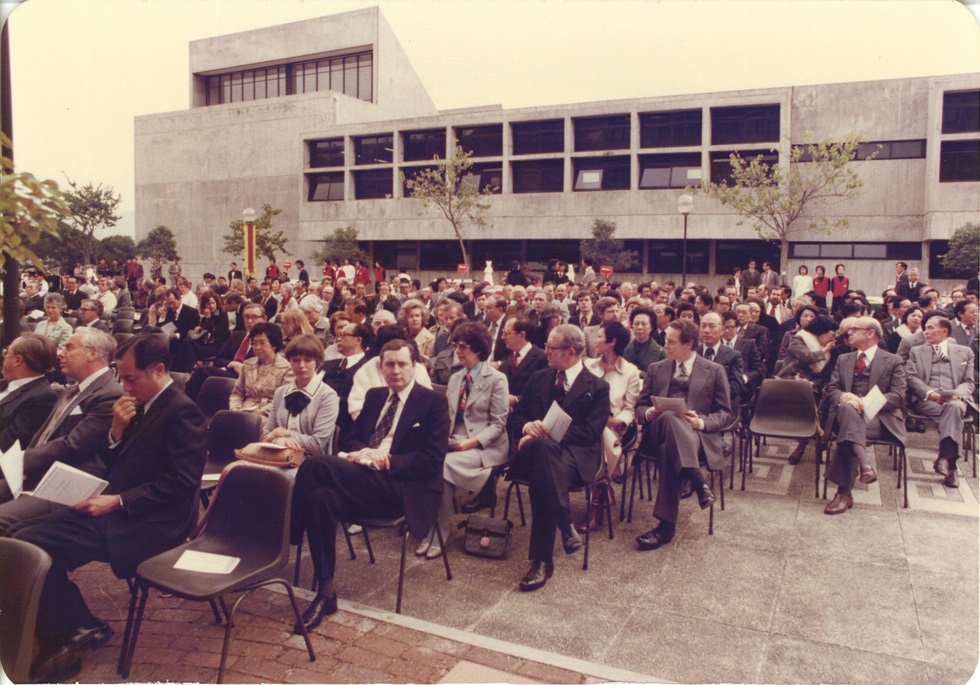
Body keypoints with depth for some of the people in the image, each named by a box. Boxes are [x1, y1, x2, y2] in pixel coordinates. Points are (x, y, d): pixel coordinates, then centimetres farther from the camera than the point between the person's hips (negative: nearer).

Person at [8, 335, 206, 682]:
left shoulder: (182, 411, -15)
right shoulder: (142, 406, 13)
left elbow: (183, 483, -21)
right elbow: (111, 463, 18)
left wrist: (117, 501, -20)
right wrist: (117, 429, -2)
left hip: (145, 522, -10)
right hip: (114, 507, 10)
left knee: (30, 545, -18)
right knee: (21, 534, 3)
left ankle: (64, 643, 1)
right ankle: (81, 627, 9)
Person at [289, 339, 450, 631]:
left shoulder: (434, 402, 2)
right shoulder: (374, 396, 22)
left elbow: (432, 460, -6)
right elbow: (349, 440, 22)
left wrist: (383, 460, -14)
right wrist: (365, 452, -4)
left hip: (403, 489, -6)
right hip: (364, 480, 6)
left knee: (315, 466, -29)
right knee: (321, 497, -31)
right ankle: (325, 593, -22)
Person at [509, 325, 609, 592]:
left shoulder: (597, 387, 7)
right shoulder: (539, 378, 21)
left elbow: (590, 433, -5)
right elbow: (517, 414, 21)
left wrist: (549, 432, -15)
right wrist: (528, 427, -4)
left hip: (575, 455, -3)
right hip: (534, 448, 3)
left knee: (541, 478, -39)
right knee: (543, 446, -38)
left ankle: (542, 559, -33)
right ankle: (566, 527, -38)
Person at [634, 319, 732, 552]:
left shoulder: (714, 371, 15)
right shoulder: (656, 369, 22)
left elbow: (725, 413, 9)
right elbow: (640, 407, 20)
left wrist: (702, 422, -12)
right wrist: (649, 413, -6)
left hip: (696, 435, -2)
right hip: (658, 433, 2)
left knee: (669, 449, -40)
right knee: (668, 417, -39)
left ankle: (666, 524, -38)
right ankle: (698, 482, -42)